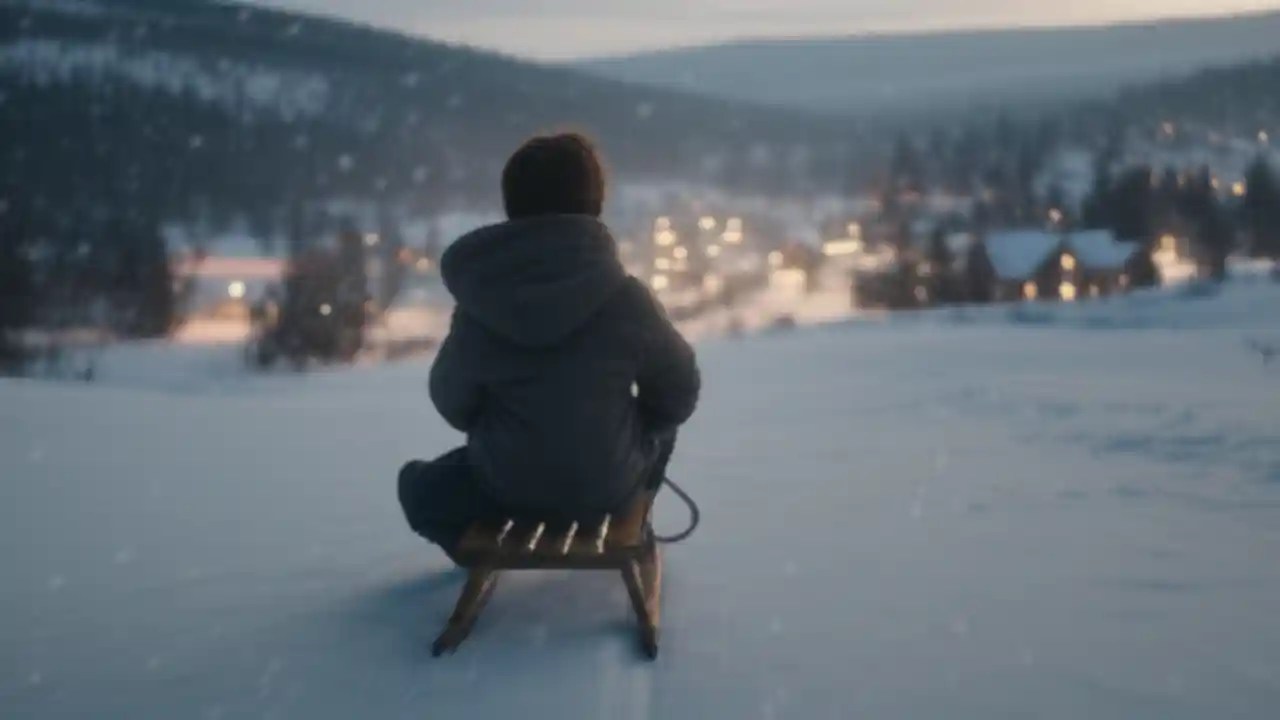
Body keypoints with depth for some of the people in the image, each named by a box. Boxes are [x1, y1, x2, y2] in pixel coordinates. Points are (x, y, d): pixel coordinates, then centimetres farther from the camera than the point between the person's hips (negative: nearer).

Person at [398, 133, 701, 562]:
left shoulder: (476, 312, -15)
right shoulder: (628, 298, -17)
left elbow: (452, 405, -1)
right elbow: (678, 394, -4)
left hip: (509, 488, 0)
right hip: (610, 483, 1)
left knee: (420, 486, 28)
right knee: (662, 422, 35)